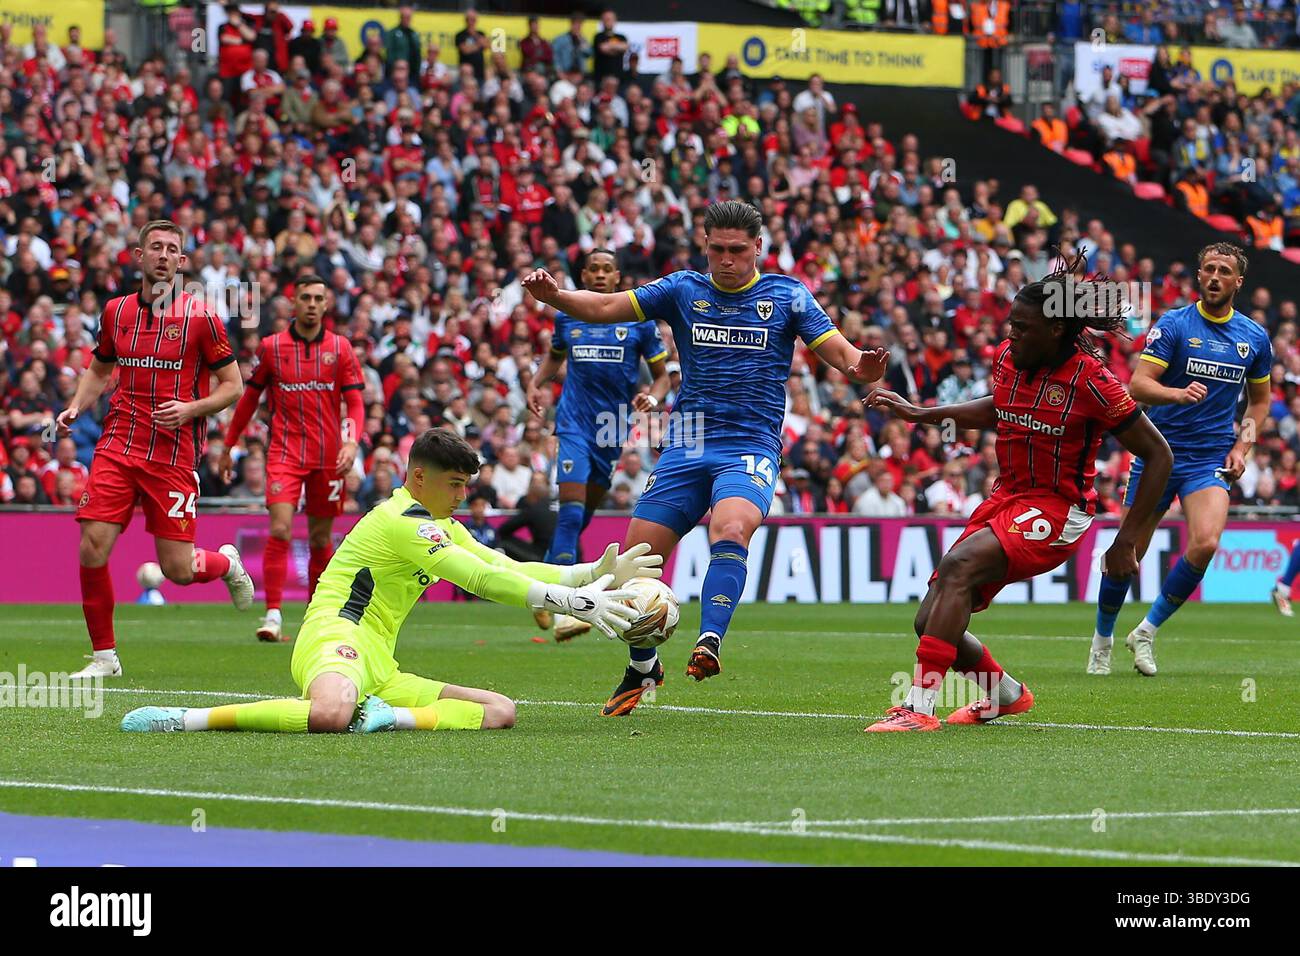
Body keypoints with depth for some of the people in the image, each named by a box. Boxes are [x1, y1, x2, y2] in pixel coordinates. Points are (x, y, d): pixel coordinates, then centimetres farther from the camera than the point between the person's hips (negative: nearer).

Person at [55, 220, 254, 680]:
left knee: (178, 569, -3)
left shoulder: (200, 317, -3)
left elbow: (233, 386, 1)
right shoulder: (116, 311, 9)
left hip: (174, 453, -3)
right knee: (92, 550, -11)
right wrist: (76, 407, 6)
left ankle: (227, 563, 33)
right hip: (117, 447, 3)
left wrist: (191, 409, -15)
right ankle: (104, 656, 4)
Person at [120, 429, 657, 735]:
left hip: (378, 668, 10)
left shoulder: (443, 528, 23)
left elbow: (510, 569, 21)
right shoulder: (405, 522, -9)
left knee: (501, 712, 5)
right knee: (330, 716, -45)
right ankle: (188, 719, -28)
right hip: (337, 640, -10)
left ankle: (381, 717, -15)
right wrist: (575, 602, -14)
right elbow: (485, 582, -15)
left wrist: (597, 574, 11)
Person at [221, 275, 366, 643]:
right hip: (285, 453, -1)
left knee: (321, 538, 8)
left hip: (328, 457, 1)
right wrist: (228, 447, 14)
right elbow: (250, 397, 12)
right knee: (280, 529, -16)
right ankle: (273, 616, -19)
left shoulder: (340, 348, 4)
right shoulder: (271, 347, 3)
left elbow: (355, 402, 2)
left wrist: (352, 441, -16)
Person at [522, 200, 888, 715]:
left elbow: (835, 348, -3)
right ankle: (642, 667, 20)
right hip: (687, 445, 3)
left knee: (730, 531, -33)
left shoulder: (785, 295, 4)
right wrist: (554, 295, -20)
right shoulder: (683, 290, 8)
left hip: (751, 445, -3)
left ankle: (709, 644, -39)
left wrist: (859, 364, -28)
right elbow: (605, 307, -1)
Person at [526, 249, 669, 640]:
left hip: (614, 425, 2)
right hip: (575, 421, -2)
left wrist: (653, 397, -14)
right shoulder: (567, 317, 6)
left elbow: (661, 375, 7)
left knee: (587, 509, 11)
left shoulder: (638, 321, 2)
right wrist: (536, 383, 6)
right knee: (571, 507, -16)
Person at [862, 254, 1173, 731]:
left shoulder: (1091, 380, -16)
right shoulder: (1009, 358, 2)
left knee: (959, 566, -32)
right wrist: (921, 413, 19)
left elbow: (1158, 454, -9)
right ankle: (1005, 694, 28)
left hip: (1056, 512, -7)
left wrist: (1126, 541, -11)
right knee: (932, 621, -1)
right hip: (1006, 498, 7)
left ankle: (920, 706, -34)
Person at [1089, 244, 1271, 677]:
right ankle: (1102, 640, 25)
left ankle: (1147, 631, -5)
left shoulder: (1255, 337, 6)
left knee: (1205, 543, -22)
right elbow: (1138, 385, -16)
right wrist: (1179, 393, -35)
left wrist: (1242, 447, 5)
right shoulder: (1173, 325, -7)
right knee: (1127, 553, 1)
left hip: (1210, 460, 2)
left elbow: (1260, 399, 20)